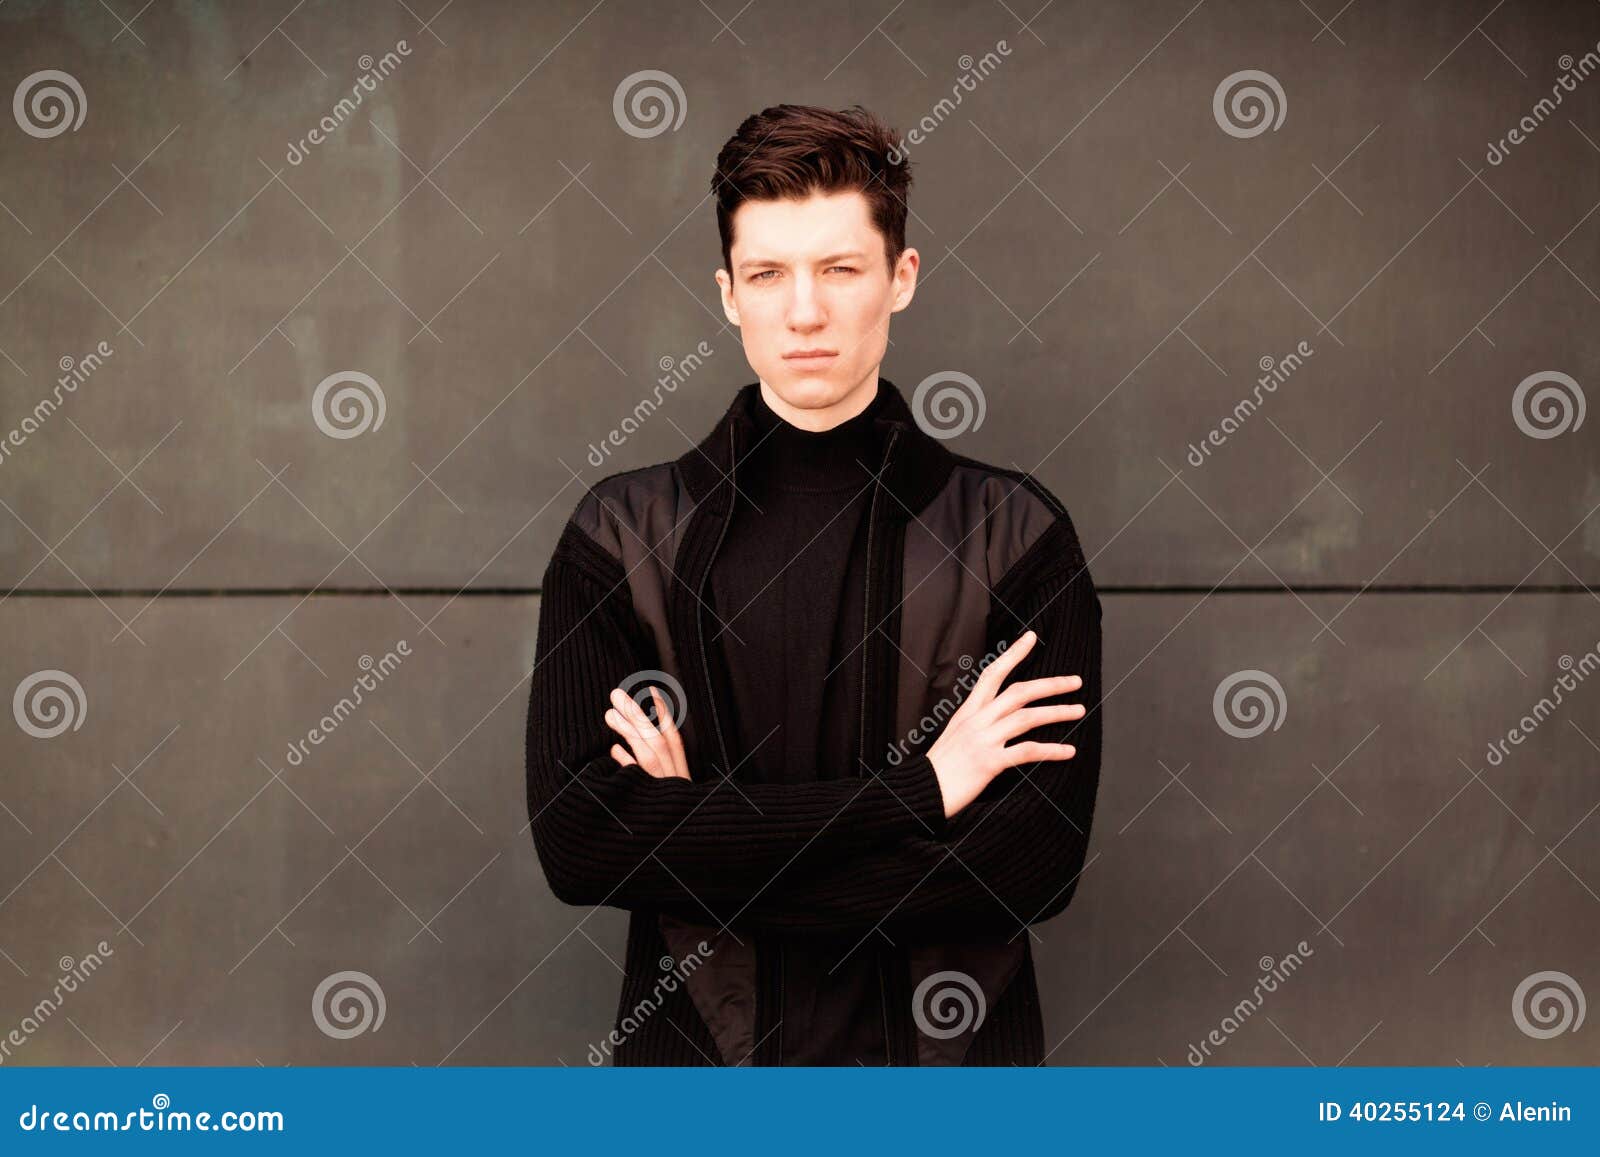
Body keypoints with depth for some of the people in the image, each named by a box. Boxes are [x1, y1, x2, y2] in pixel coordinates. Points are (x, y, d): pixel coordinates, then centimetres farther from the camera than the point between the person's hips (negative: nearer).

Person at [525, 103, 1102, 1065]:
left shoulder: (1017, 534, -6)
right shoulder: (621, 535, -4)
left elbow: (1035, 859, -14)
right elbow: (576, 839, -15)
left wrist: (700, 846, -16)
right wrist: (911, 791, -19)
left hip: (944, 1054, 0)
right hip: (690, 1050, 1)